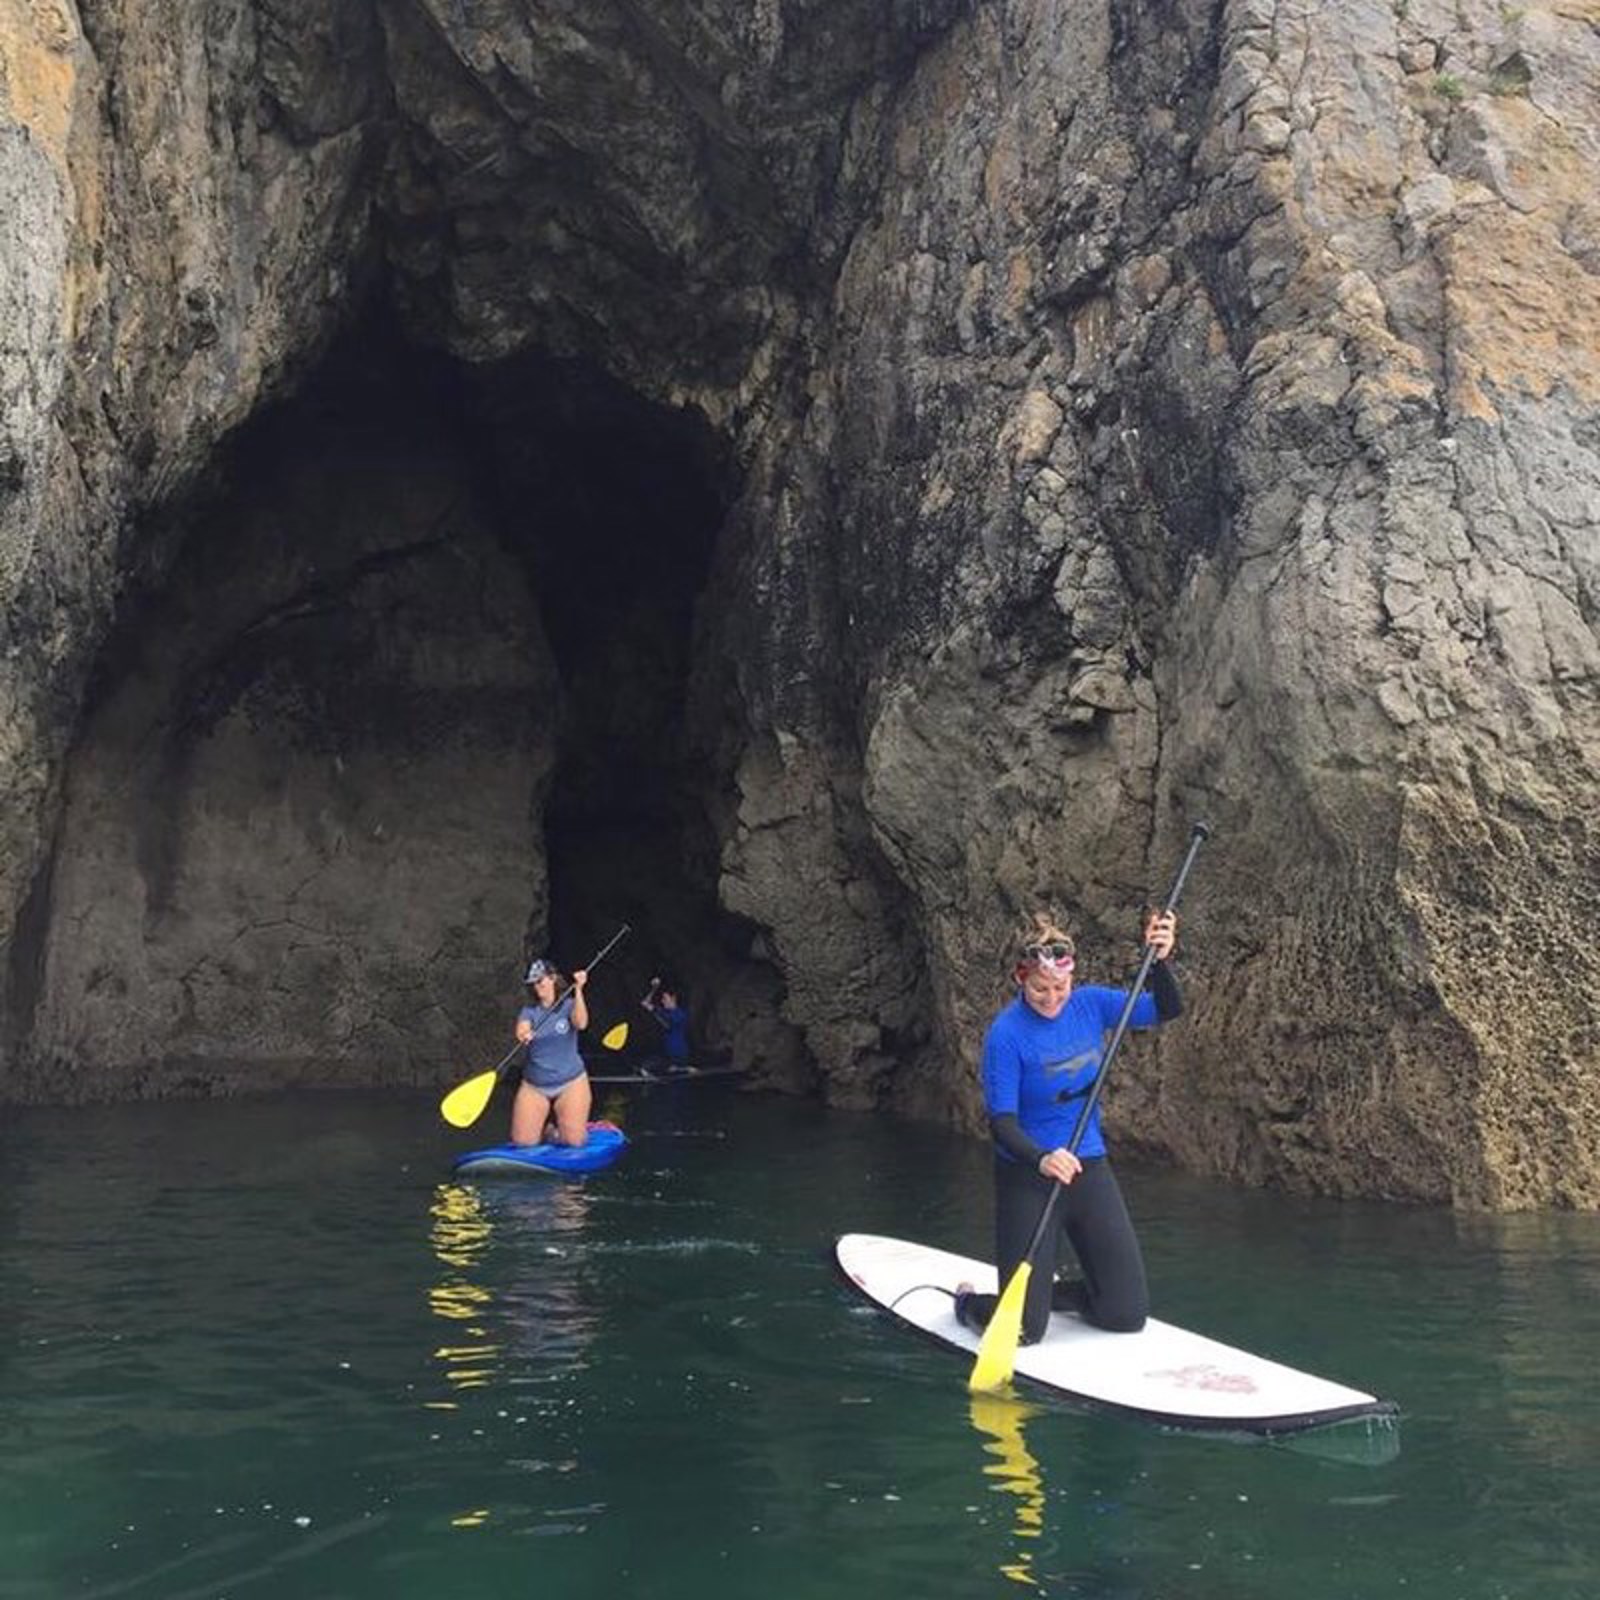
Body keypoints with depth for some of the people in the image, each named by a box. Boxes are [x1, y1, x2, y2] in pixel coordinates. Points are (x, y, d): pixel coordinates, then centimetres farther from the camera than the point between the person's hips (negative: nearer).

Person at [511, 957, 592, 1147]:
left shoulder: (568, 1005, -2)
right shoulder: (529, 1011, 4)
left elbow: (581, 1023, -23)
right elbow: (521, 1031, -17)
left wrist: (578, 990, -30)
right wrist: (523, 1035, -41)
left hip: (570, 1083, -2)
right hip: (533, 1086, 2)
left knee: (573, 1140, -14)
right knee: (523, 1142, -7)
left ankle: (558, 1129, 21)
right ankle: (544, 1129, 25)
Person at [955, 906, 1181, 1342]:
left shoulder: (1090, 1005, -3)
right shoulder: (1006, 1033, -18)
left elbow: (1166, 1011, 1)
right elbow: (1001, 1121, -20)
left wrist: (1159, 960, -17)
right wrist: (1041, 1159, -39)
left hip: (1090, 1168, 5)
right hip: (1027, 1179, -5)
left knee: (1128, 1314, 6)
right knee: (1022, 1330, -5)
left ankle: (1051, 1293, 34)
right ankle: (969, 1302, 28)